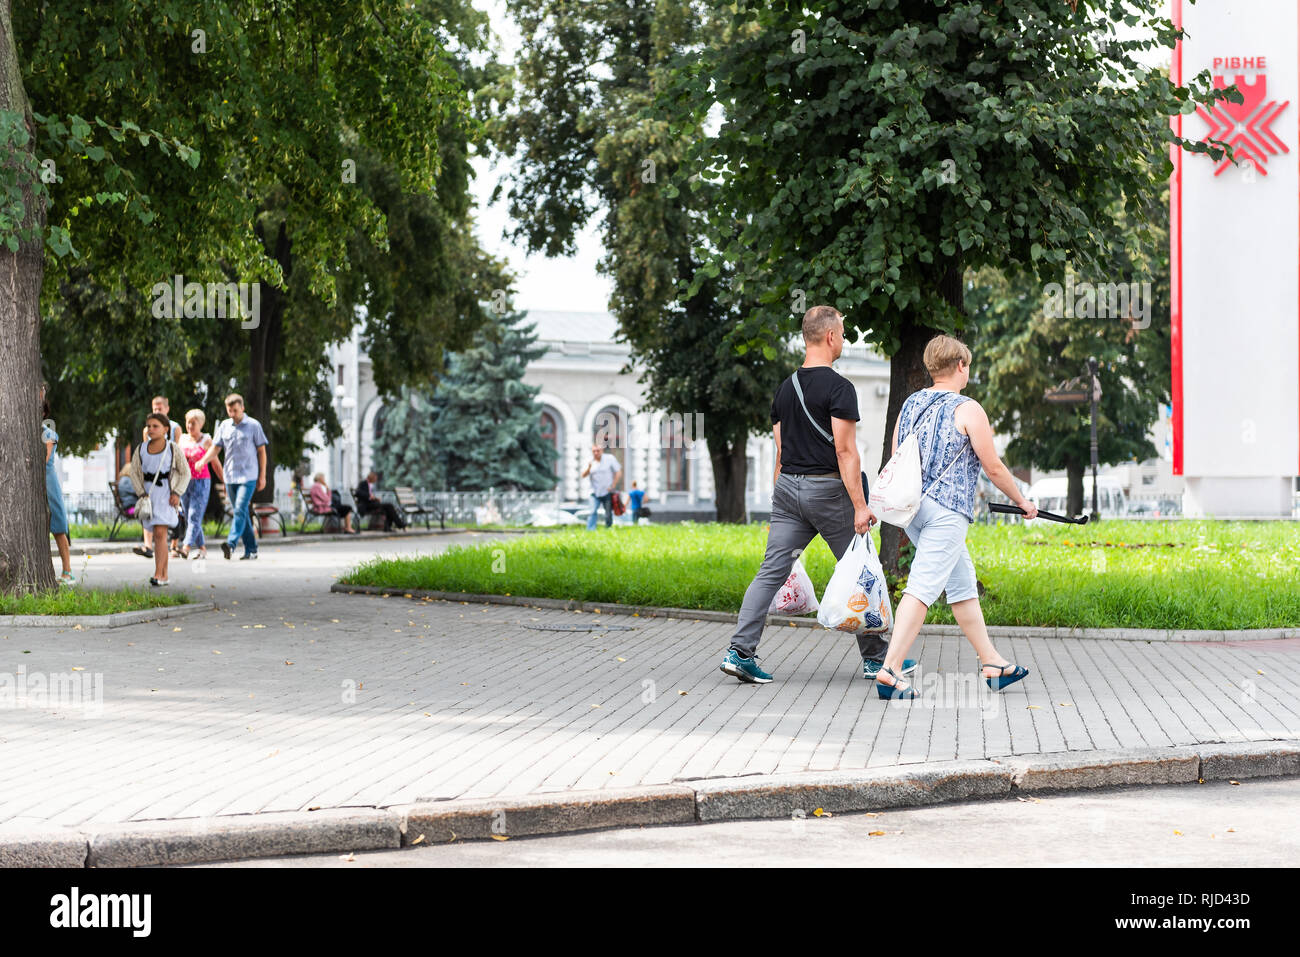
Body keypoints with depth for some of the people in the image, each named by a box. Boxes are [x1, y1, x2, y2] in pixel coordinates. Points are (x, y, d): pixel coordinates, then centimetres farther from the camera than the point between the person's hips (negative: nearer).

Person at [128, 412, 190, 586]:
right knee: (157, 537, 8)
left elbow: (185, 473, 3)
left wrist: (177, 493, -9)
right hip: (149, 496, 4)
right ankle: (165, 576, 15)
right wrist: (142, 494, -4)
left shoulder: (173, 449, -3)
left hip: (167, 496, -4)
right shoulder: (141, 450, 5)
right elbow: (134, 473, 9)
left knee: (160, 533, -16)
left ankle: (158, 575, -20)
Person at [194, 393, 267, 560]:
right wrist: (203, 460, -11)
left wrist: (262, 476, 0)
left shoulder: (254, 425, -1)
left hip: (248, 476, -5)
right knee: (240, 513, 7)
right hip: (230, 476, 5)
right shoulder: (224, 426, 9)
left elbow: (261, 451, 2)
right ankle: (251, 549, 12)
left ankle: (231, 543, -28)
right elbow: (215, 447, 9)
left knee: (240, 509, -18)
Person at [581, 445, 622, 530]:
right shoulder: (590, 461, 5)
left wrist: (613, 486, -9)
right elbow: (583, 476, 1)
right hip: (595, 493, 2)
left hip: (607, 492, -2)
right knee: (592, 512, -14)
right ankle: (590, 531, -18)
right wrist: (588, 468, -19)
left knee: (608, 515, -1)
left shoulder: (610, 459, -3)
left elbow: (619, 473, -2)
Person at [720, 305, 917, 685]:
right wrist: (860, 506, -17)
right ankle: (876, 659, 15)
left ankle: (739, 652, -9)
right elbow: (845, 451, -17)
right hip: (827, 489, -6)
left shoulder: (785, 388, 12)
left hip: (787, 488, 6)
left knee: (771, 572, 1)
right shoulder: (838, 387, -11)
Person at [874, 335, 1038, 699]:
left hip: (911, 506, 8)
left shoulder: (910, 404, 12)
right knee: (922, 587, -11)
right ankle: (889, 671, -20)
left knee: (962, 583, 18)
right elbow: (993, 467, -4)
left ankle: (992, 663, 26)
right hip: (947, 509, -8)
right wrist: (1022, 502, 11)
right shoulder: (968, 410, -8)